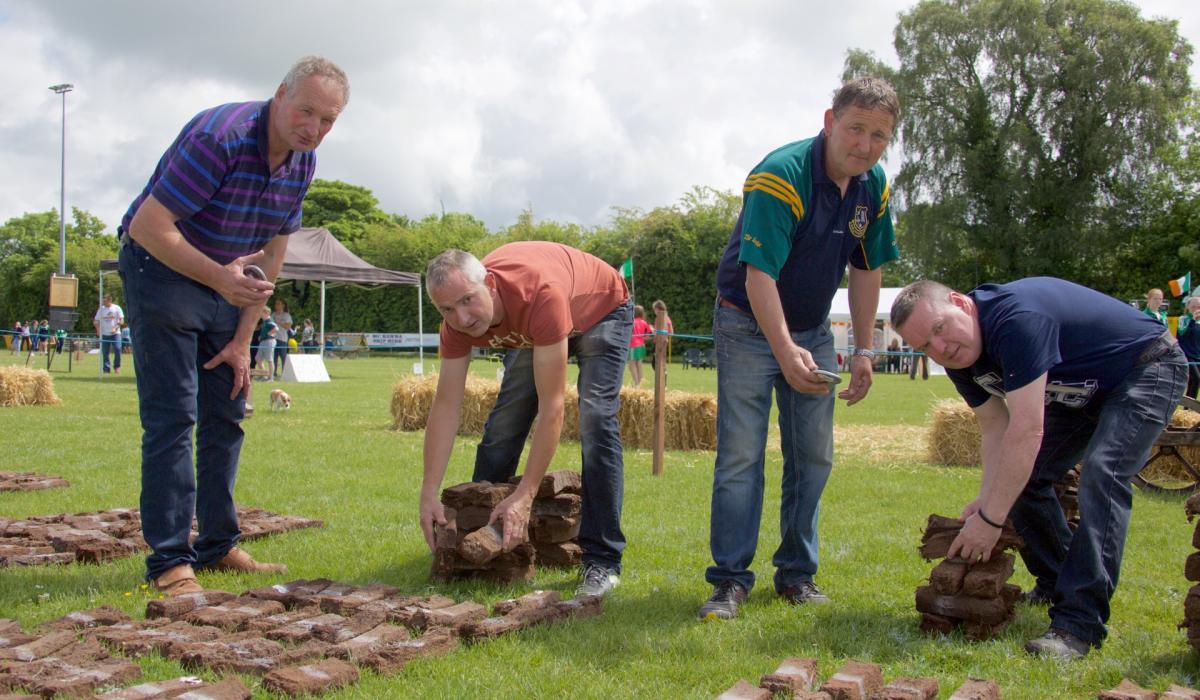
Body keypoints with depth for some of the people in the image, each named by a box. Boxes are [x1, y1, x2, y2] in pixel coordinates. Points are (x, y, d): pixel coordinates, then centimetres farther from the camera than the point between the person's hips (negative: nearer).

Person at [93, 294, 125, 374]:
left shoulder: (117, 308, 0)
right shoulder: (101, 309, 7)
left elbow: (121, 321, -2)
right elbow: (96, 321, 10)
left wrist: (115, 328, -17)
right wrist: (98, 329, -9)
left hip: (115, 333, -3)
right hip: (104, 334, 3)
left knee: (117, 349, -14)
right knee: (104, 352, -1)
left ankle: (117, 367, 2)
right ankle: (106, 368, 6)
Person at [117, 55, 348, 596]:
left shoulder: (302, 161, -2)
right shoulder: (220, 137, -26)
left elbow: (272, 251, 7)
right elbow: (147, 226, -28)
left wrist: (242, 339, 5)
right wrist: (219, 278, -36)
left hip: (227, 280, 8)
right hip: (162, 269, -8)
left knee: (225, 416, 9)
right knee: (172, 418, -11)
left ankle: (218, 545, 18)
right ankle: (170, 561, -6)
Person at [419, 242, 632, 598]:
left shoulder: (539, 295, -45)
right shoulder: (458, 321, -28)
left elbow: (551, 409, -43)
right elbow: (445, 406, -22)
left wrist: (524, 496, -43)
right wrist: (429, 494, -27)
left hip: (601, 312, -5)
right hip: (531, 330, 5)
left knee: (595, 421, -22)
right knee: (502, 425, -2)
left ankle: (602, 561, -16)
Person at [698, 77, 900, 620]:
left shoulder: (873, 187, -3)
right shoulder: (781, 176, -25)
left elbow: (866, 270, 6)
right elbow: (759, 275, -31)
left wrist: (863, 352, 2)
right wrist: (785, 352, -42)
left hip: (813, 329, 7)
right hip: (748, 325, -6)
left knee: (814, 456, 6)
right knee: (741, 454, -9)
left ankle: (797, 573, 16)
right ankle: (730, 578, -3)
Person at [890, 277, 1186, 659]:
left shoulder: (1016, 318, -38)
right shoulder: (958, 356, -9)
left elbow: (1027, 430, -40)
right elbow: (996, 428, -6)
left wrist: (991, 519, -37)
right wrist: (987, 499, -21)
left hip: (1148, 371, -9)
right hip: (1085, 390, 9)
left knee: (1101, 475, -27)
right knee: (1021, 476, 3)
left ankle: (1080, 621, -26)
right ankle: (1056, 584, 22)